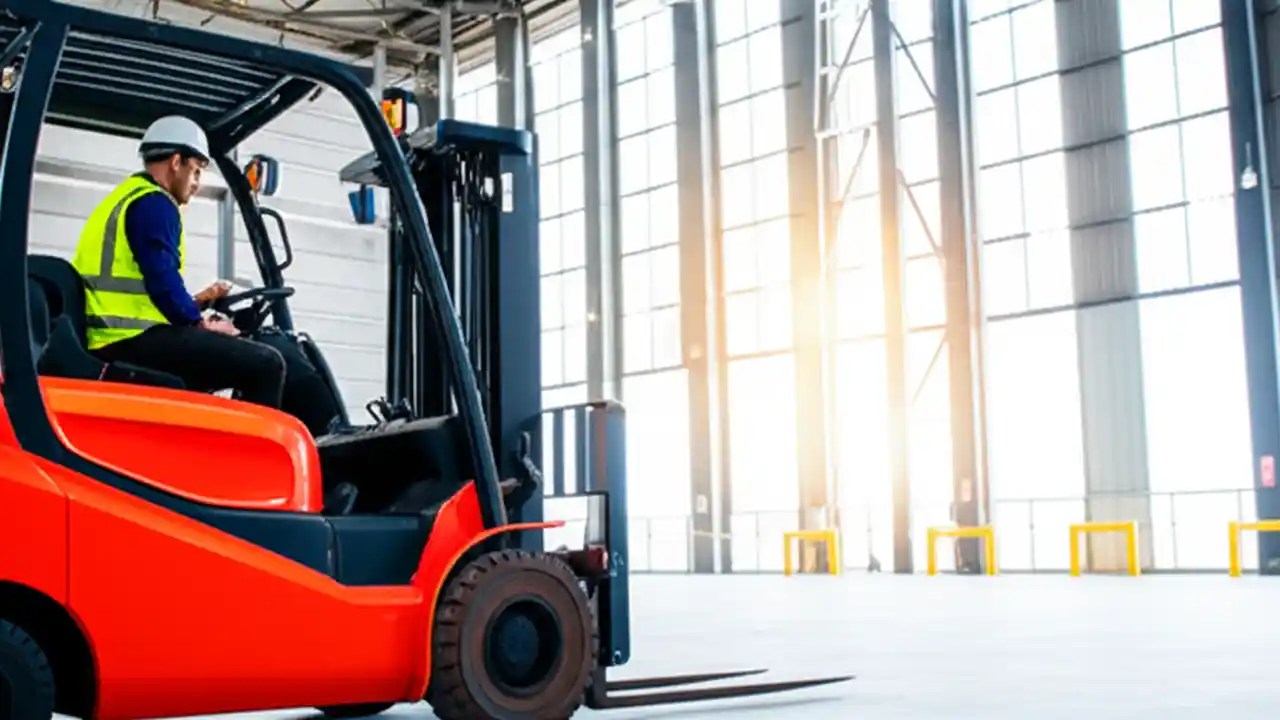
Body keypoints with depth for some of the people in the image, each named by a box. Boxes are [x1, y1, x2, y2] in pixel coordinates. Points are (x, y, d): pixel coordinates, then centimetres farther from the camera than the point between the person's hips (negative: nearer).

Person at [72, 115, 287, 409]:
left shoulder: (122, 199, 26)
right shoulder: (153, 203, -6)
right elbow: (162, 279, -17)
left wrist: (196, 303, 20)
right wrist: (200, 323, -4)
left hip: (110, 342, 11)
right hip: (135, 339, -11)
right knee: (265, 364, -17)